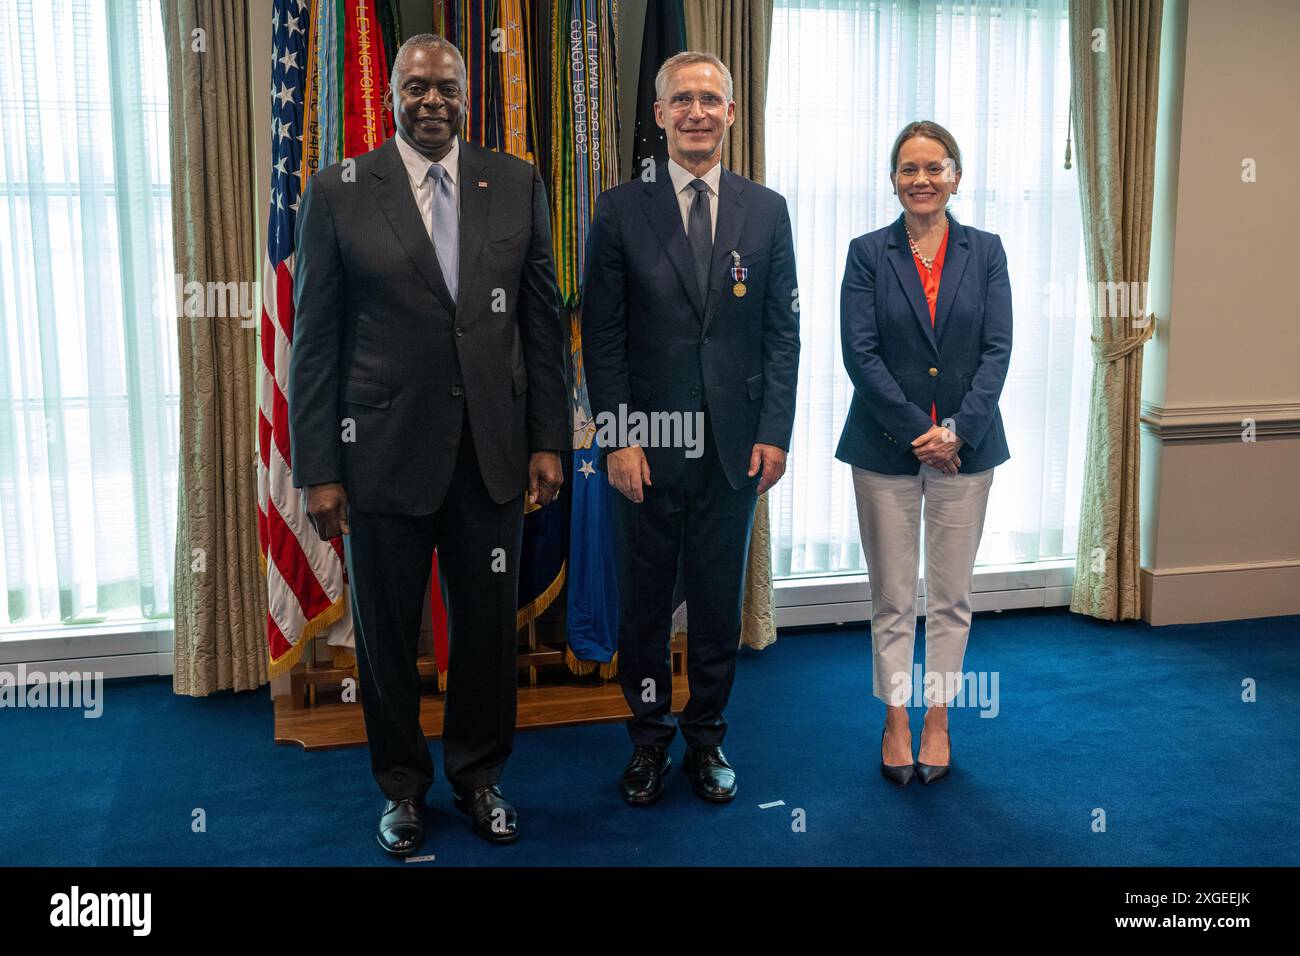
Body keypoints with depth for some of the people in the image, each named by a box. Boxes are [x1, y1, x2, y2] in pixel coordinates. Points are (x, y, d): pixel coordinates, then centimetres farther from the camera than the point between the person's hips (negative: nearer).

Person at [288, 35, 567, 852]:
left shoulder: (517, 184, 5)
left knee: (489, 625, 11)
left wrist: (548, 440, 2)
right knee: (387, 631, 11)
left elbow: (544, 320, 6)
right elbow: (315, 340, -2)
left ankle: (479, 774, 33)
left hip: (492, 451, 2)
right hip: (384, 451, -1)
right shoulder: (339, 193, -1)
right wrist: (317, 469, -5)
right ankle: (403, 785, 32)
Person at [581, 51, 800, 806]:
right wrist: (618, 436, -9)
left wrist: (775, 432, -3)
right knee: (645, 602, 9)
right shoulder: (622, 210, 1)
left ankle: (708, 736, 27)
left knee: (721, 602, 11)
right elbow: (602, 334, -2)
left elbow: (783, 331, 5)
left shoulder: (766, 211, 6)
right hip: (647, 444, -1)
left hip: (735, 448, 1)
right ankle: (651, 737, 26)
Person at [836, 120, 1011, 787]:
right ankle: (895, 722, 21)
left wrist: (957, 430, -14)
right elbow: (860, 353, -8)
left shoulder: (984, 252, 4)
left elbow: (997, 350, -2)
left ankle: (938, 719, 24)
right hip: (886, 448, -1)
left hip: (966, 447, 1)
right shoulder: (868, 253, 0)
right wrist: (919, 432, -14)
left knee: (951, 596, 9)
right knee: (892, 598, 7)